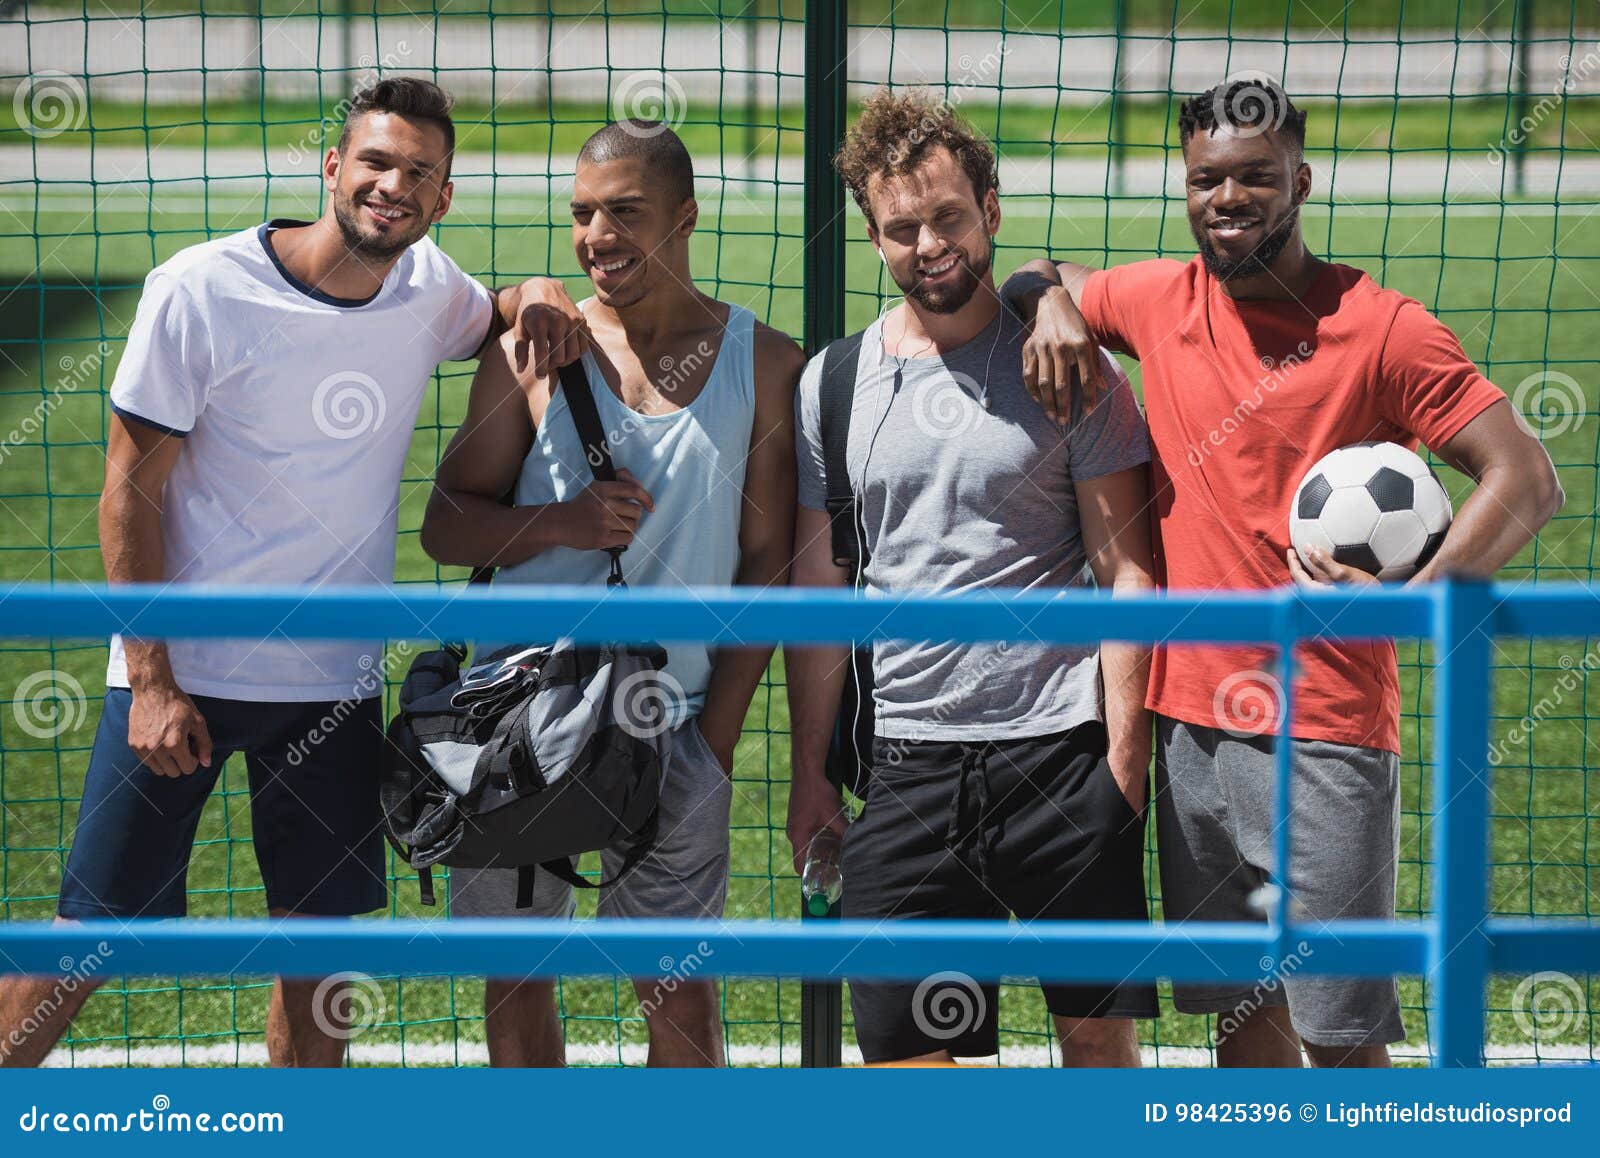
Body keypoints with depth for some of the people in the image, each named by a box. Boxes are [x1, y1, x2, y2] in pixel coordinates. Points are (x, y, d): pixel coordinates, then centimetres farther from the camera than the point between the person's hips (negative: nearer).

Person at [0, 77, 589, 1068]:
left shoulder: (428, 288, 2)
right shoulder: (200, 292, -13)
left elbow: (488, 318, 27)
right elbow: (132, 485, -9)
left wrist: (541, 298, 1)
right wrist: (151, 679, -14)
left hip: (337, 680, 4)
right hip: (186, 669, -4)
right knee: (95, 933, -4)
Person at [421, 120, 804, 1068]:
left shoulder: (762, 362, 2)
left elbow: (768, 562, 3)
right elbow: (447, 525, 5)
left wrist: (719, 729, -4)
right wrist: (561, 522, -14)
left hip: (673, 716, -1)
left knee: (678, 988, 0)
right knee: (515, 973, 7)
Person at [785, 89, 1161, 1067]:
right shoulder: (833, 382, 8)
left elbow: (1129, 572, -1)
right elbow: (818, 587, 13)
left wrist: (1125, 754, -8)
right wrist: (810, 769, 10)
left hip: (1065, 748, -2)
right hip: (910, 758, 3)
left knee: (1100, 1032, 1)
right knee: (900, 1047, 0)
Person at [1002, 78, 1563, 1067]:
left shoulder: (1380, 327, -8)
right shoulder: (1158, 301, 8)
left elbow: (1528, 479, -12)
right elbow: (1044, 279, 27)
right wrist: (1053, 300, 2)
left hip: (1323, 735, -5)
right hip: (1191, 718, 5)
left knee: (1342, 1038, -5)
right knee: (1242, 1013, 13)